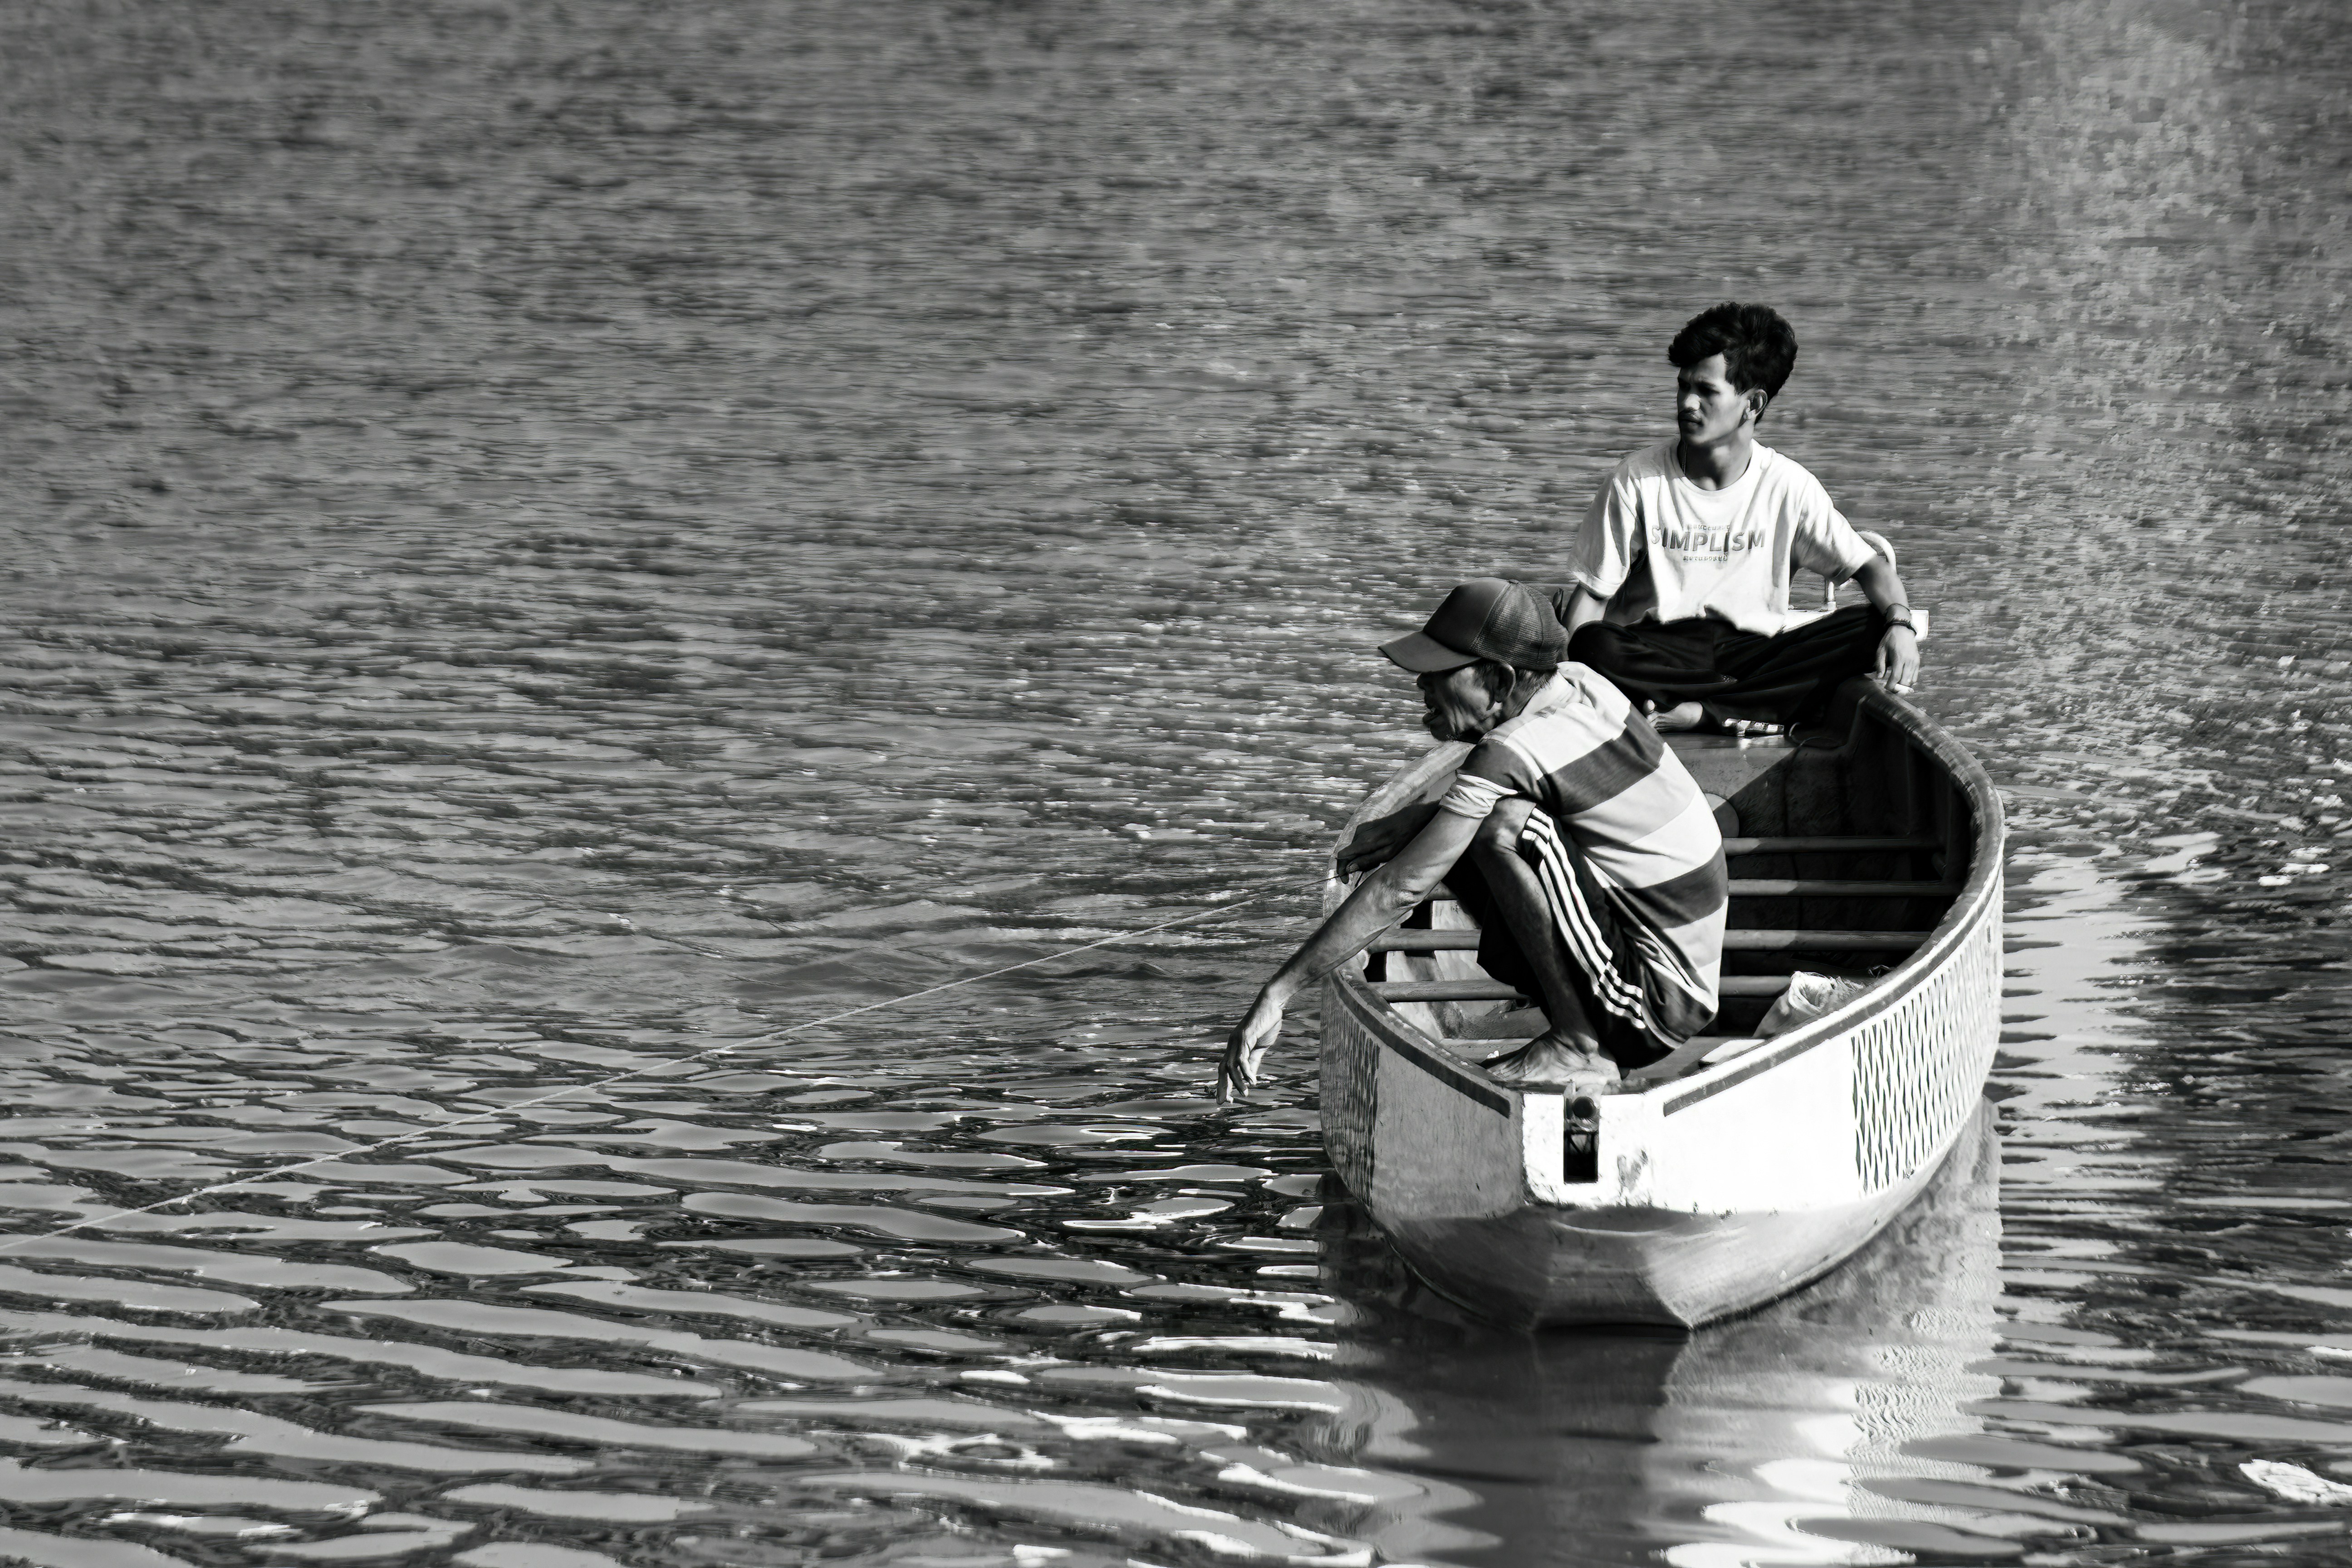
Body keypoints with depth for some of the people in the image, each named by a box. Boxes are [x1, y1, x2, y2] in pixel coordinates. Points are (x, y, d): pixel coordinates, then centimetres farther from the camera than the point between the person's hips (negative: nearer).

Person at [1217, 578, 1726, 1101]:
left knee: (1506, 825, -24)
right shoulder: (1581, 686, 3)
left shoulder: (1511, 754, -21)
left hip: (1663, 1008, -9)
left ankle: (1577, 1049, -13)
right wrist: (1417, 822, 5)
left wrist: (1277, 995, -15)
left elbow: (1397, 891, -19)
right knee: (1454, 843, 11)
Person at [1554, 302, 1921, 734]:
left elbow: (1868, 566, 6)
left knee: (1871, 633, -23)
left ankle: (1707, 711, -31)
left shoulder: (1788, 487, 2)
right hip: (1660, 652, -2)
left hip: (1756, 649, 2)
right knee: (1595, 646, -36)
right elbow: (1589, 594, -1)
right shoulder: (1638, 482, -1)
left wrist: (1900, 622, -16)